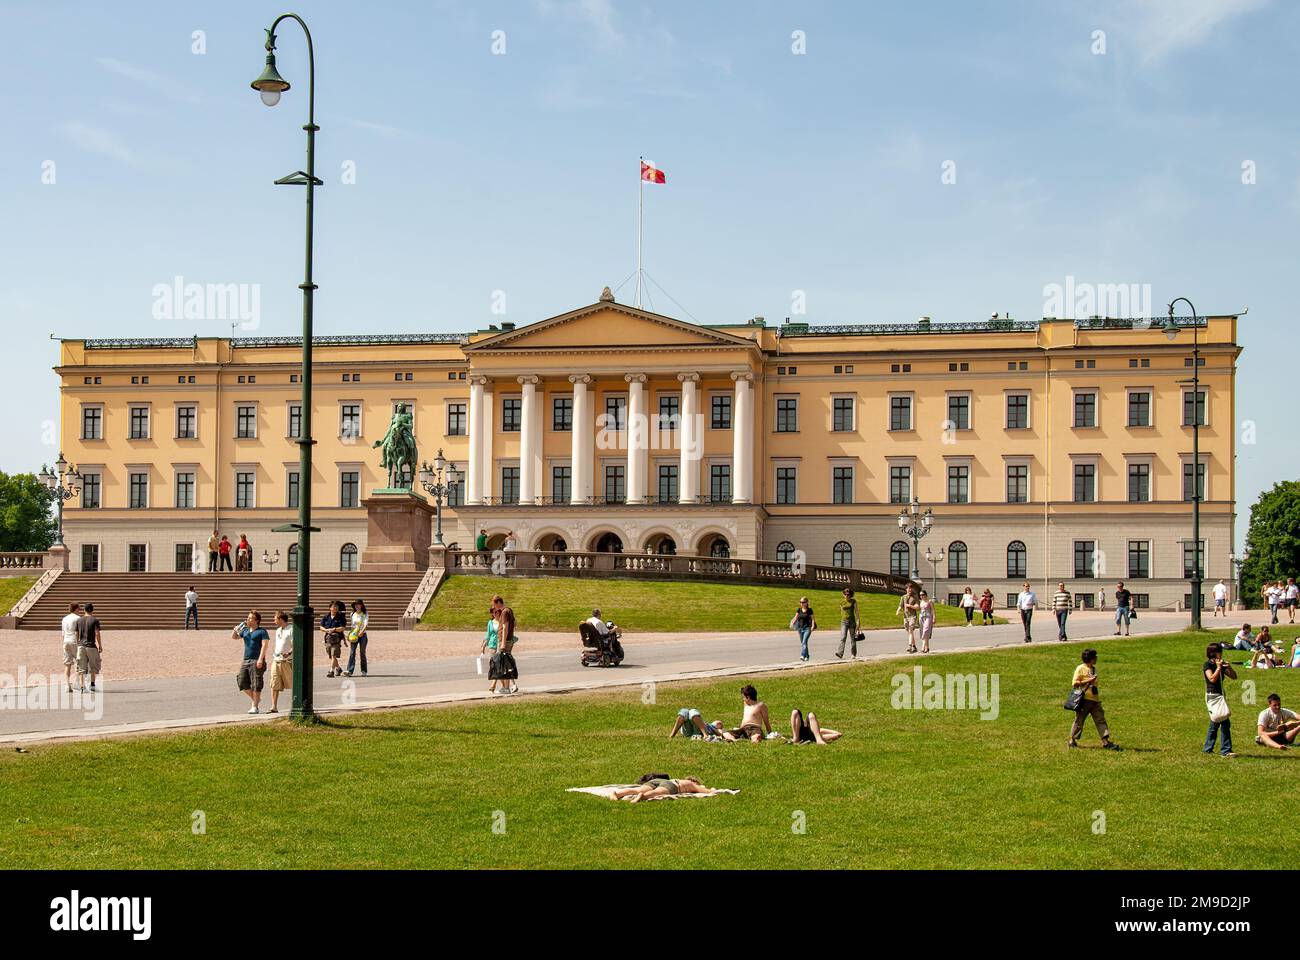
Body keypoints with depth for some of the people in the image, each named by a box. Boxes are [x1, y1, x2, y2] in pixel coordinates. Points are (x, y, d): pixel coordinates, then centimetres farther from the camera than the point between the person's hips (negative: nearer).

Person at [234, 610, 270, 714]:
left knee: (256, 685, -6)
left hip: (256, 661, -7)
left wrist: (260, 659, -21)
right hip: (245, 661, 7)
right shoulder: (245, 631, 17)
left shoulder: (262, 632, -3)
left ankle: (255, 706, -1)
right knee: (242, 682, 3)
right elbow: (234, 637, 23)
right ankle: (256, 699, 22)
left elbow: (264, 645, -12)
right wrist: (236, 629, 3)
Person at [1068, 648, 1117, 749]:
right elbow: (1075, 683, -12)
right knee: (1079, 720, 2)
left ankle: (1105, 742, -5)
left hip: (1095, 699, 7)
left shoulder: (1094, 669, 16)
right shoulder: (1081, 668, -6)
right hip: (1084, 699, -7)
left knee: (1100, 720, -1)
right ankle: (1072, 741, 15)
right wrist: (1088, 681, -18)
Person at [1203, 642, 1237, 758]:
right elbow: (1212, 679, -21)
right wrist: (1218, 668, -16)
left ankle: (1207, 748, 25)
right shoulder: (1207, 665, -8)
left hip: (1220, 696, 9)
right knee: (1225, 722, -15)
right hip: (1212, 695, -9)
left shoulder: (1221, 665, 13)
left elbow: (1234, 677, 12)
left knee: (1215, 723, 15)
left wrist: (1229, 667, -4)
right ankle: (1226, 750, -13)